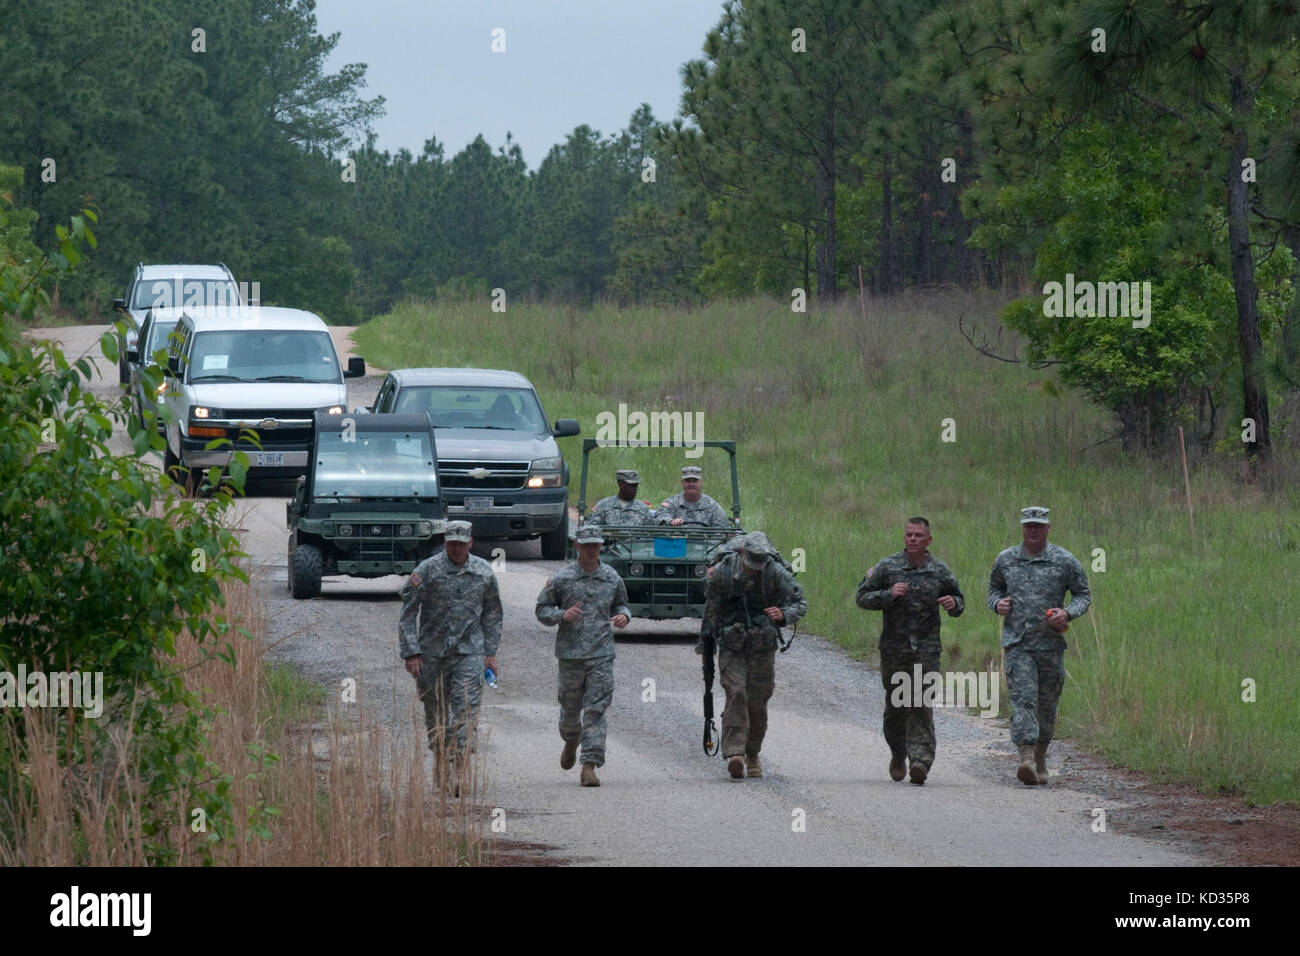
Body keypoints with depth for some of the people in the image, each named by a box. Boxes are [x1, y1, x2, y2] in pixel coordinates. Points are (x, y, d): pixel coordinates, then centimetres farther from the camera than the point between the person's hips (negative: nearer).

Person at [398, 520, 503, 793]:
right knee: (436, 714, 7)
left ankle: (456, 771, -19)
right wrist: (411, 653, -11)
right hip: (432, 654, -1)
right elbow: (407, 614, -5)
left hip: (469, 651, 1)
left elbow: (492, 614, 16)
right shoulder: (427, 571, -6)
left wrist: (491, 652, 11)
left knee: (466, 710, -14)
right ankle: (442, 765, 26)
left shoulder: (483, 572, 4)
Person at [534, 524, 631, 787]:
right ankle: (571, 742, 44)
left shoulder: (612, 578, 7)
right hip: (571, 653, 0)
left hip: (601, 654, 0)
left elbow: (621, 604, 22)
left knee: (596, 710, -8)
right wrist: (562, 615, -15)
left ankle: (590, 766, -10)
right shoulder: (561, 578, 0)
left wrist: (623, 616, 0)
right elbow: (542, 610, 5)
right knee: (570, 706, 11)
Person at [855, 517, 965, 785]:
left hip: (926, 648, -1)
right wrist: (889, 595, -14)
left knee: (922, 705, -12)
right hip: (894, 648, 1)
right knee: (895, 705, 8)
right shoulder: (887, 567, 2)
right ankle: (898, 755, 29)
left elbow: (959, 599, 19)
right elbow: (862, 598, 3)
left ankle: (921, 759, -18)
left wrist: (954, 604, -6)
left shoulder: (939, 571, 5)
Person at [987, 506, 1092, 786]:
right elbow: (994, 588, 21)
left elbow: (1084, 594, 7)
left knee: (1047, 704, 10)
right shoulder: (1006, 560, 6)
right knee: (1023, 699, -15)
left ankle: (1040, 758, 28)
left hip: (1050, 644, 0)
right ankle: (1026, 758, -27)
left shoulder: (1065, 561, 0)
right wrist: (997, 603, -2)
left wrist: (1068, 613, -12)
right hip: (1017, 643, 0)